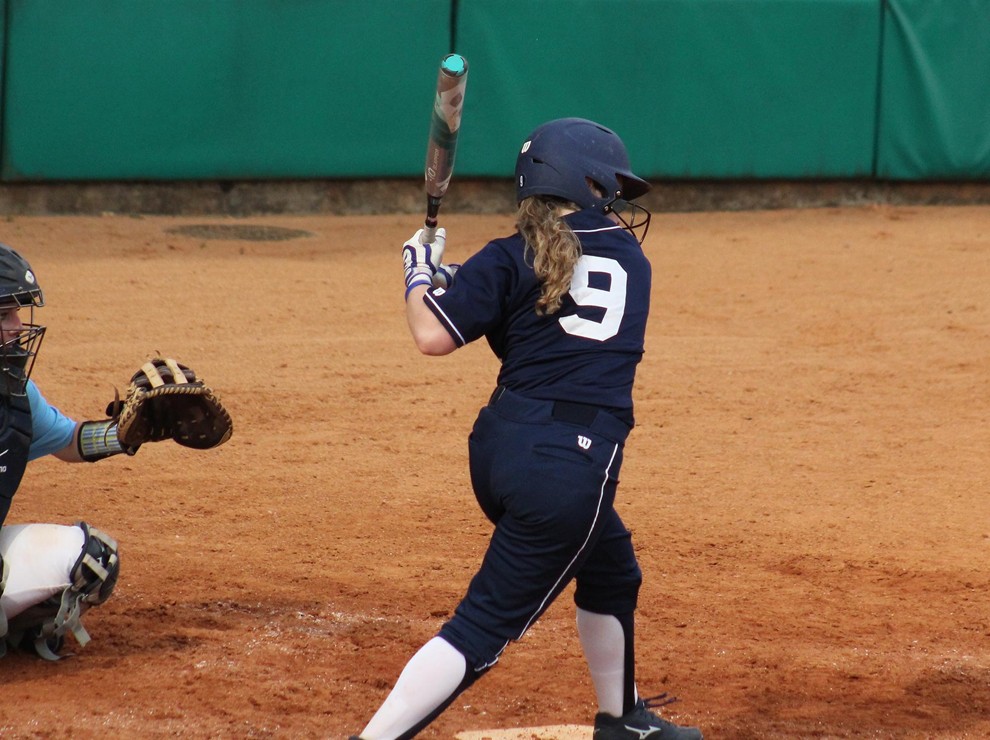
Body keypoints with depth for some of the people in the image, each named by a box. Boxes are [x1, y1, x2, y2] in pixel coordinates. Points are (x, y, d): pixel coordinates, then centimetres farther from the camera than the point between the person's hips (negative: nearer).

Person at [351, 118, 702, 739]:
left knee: (612, 570, 28)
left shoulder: (513, 259, 2)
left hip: (501, 448, 4)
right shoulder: (632, 260, 7)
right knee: (488, 623, -3)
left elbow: (433, 336, -6)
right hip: (575, 466, -4)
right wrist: (460, 280, 19)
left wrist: (421, 274, 13)